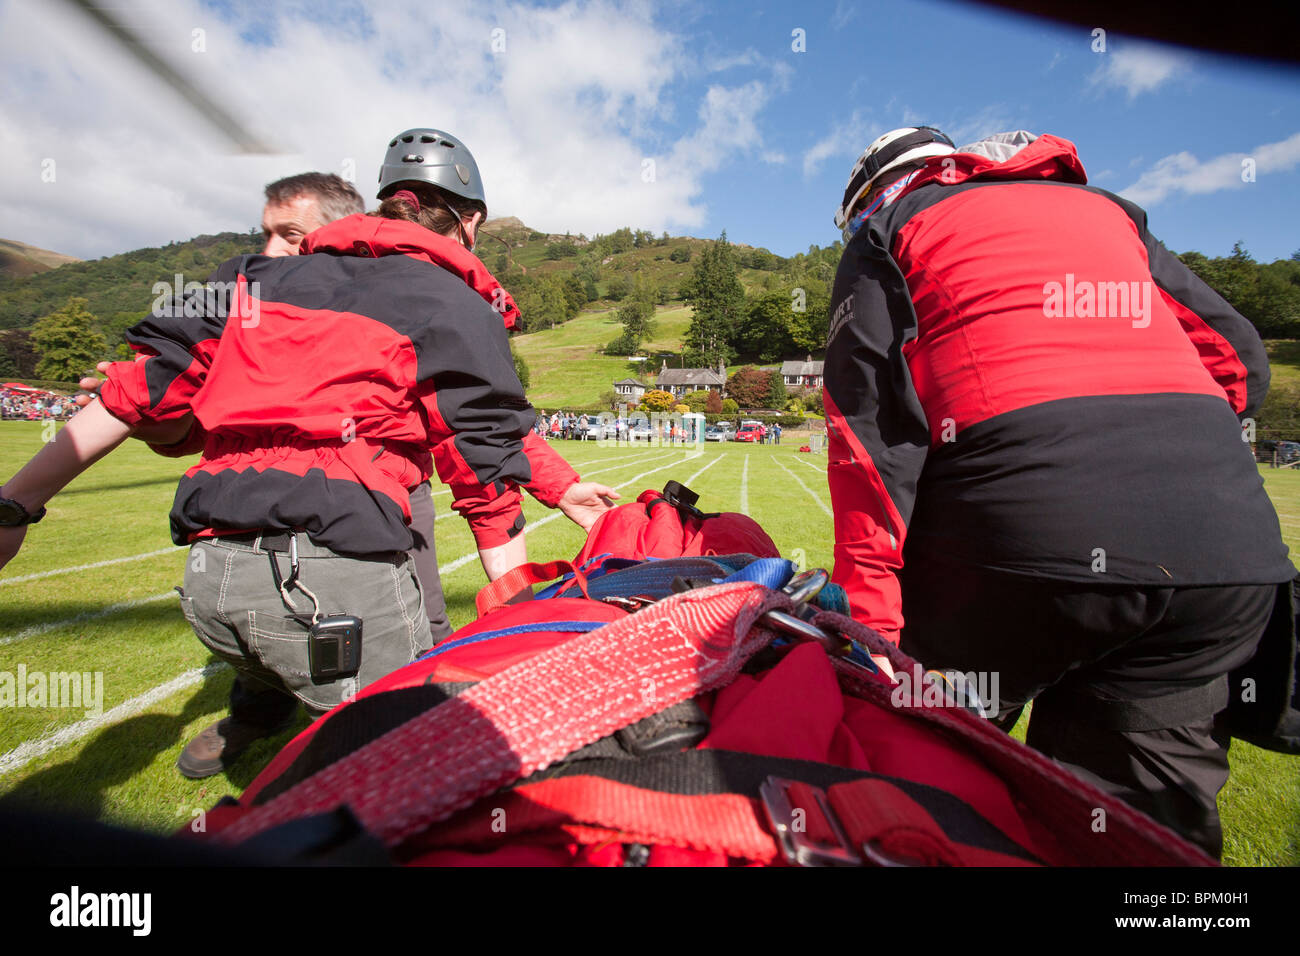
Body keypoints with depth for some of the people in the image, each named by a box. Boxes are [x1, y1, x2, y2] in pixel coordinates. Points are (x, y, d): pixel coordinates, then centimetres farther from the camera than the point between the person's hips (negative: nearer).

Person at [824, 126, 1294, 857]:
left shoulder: (890, 231, 13)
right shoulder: (1105, 208, 29)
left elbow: (871, 427, -2)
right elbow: (1238, 359, 22)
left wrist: (868, 615, -4)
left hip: (1024, 538, -5)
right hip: (1227, 550, 6)